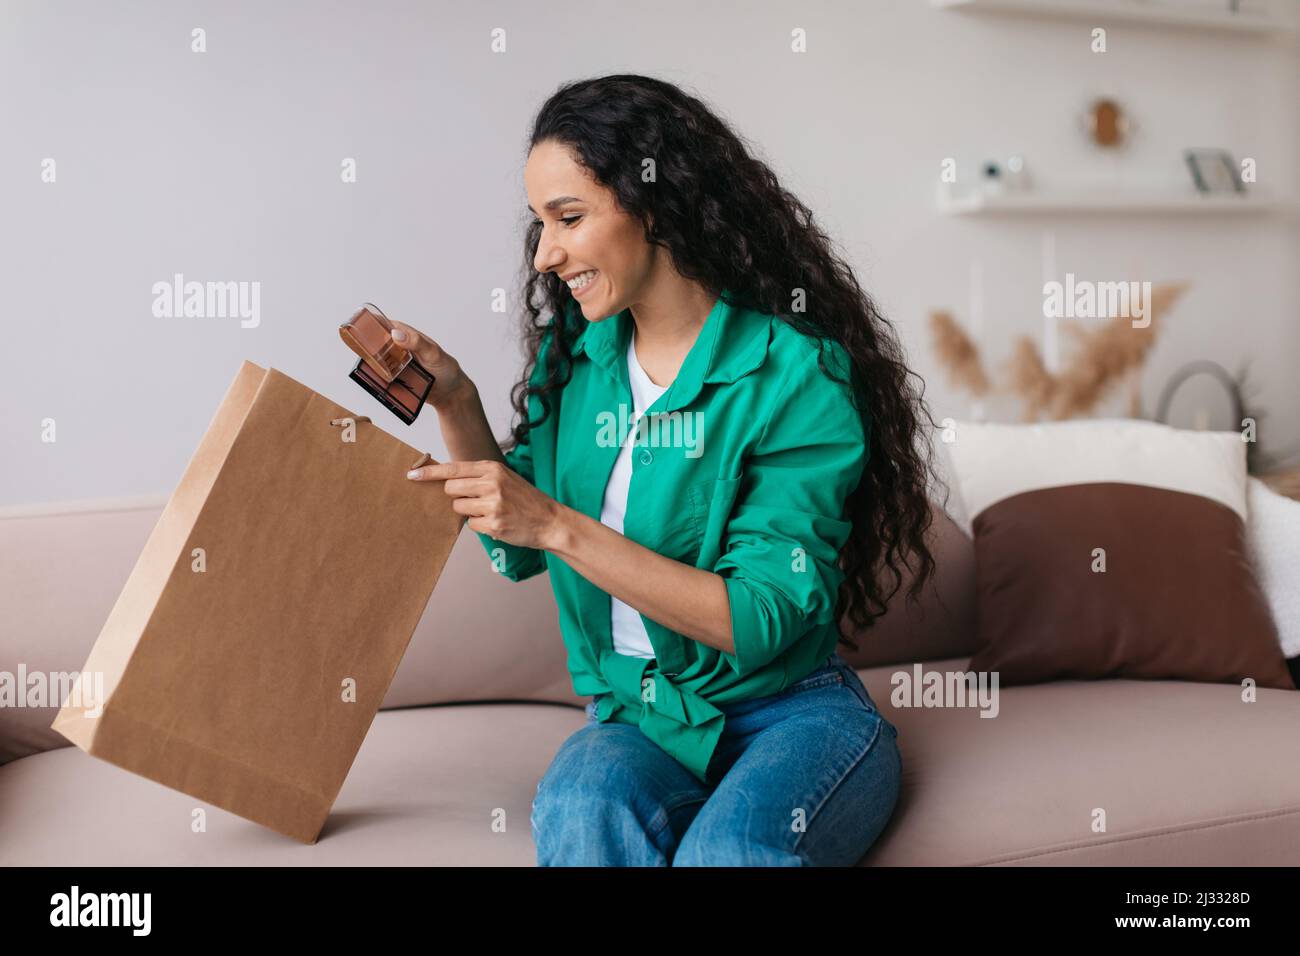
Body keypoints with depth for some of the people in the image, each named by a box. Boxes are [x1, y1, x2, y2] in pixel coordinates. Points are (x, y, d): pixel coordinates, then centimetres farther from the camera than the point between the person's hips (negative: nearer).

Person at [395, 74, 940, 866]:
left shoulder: (796, 371, -13)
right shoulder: (573, 355, 5)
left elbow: (762, 618, -19)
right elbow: (516, 554, 14)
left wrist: (559, 526, -24)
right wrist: (455, 402, 1)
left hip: (794, 711, -3)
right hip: (637, 718, 3)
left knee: (730, 847, -35)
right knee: (581, 808, -32)